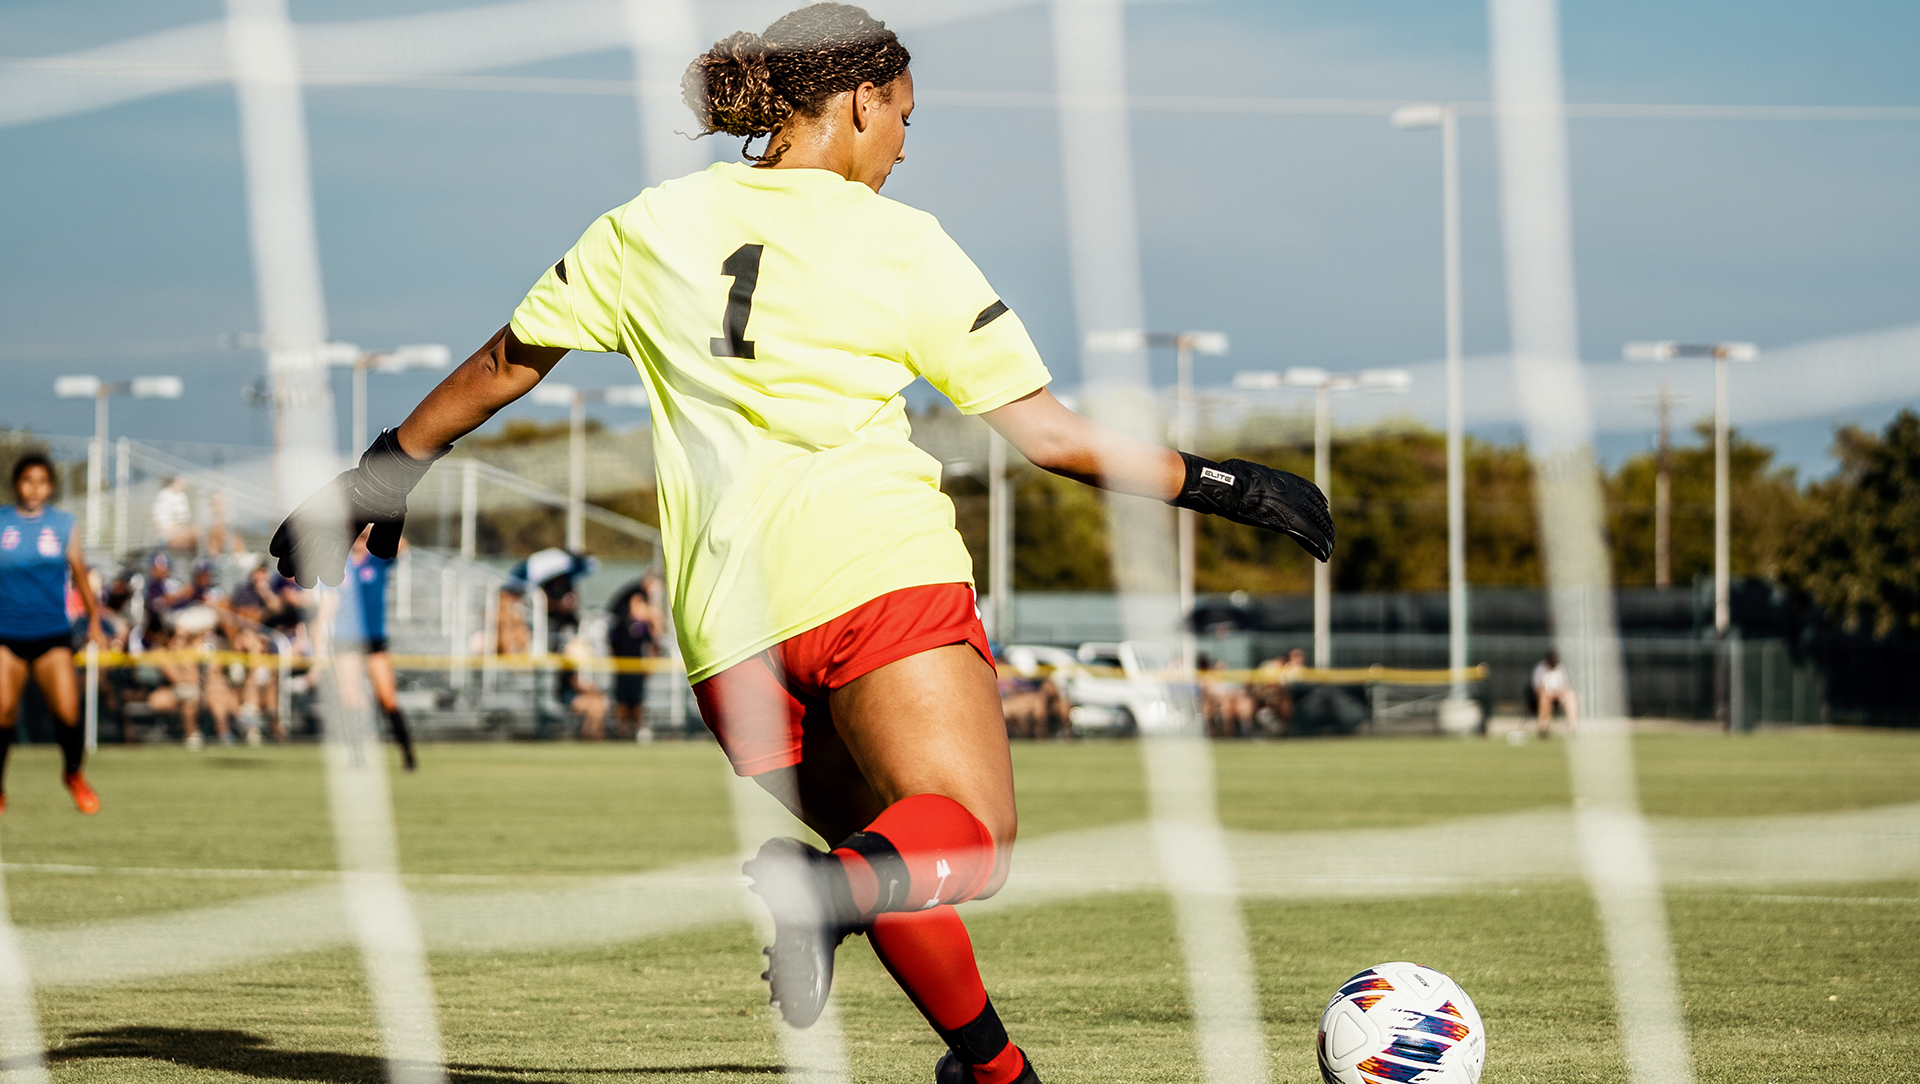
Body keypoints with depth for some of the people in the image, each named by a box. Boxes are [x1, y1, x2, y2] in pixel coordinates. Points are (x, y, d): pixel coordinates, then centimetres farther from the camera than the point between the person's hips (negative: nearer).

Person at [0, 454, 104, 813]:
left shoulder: (63, 525, 6)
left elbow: (80, 574, 16)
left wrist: (94, 621, 18)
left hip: (53, 635, 1)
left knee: (67, 712, -11)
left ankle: (73, 774, 18)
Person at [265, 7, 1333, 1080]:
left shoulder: (648, 227, 16)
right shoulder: (904, 244, 6)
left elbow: (502, 369, 22)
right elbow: (1047, 432, 3)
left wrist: (381, 475, 36)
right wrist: (1226, 485, 12)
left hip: (725, 609, 5)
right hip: (875, 566, -5)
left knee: (879, 846, 18)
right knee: (971, 840, -9)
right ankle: (815, 887, -39)